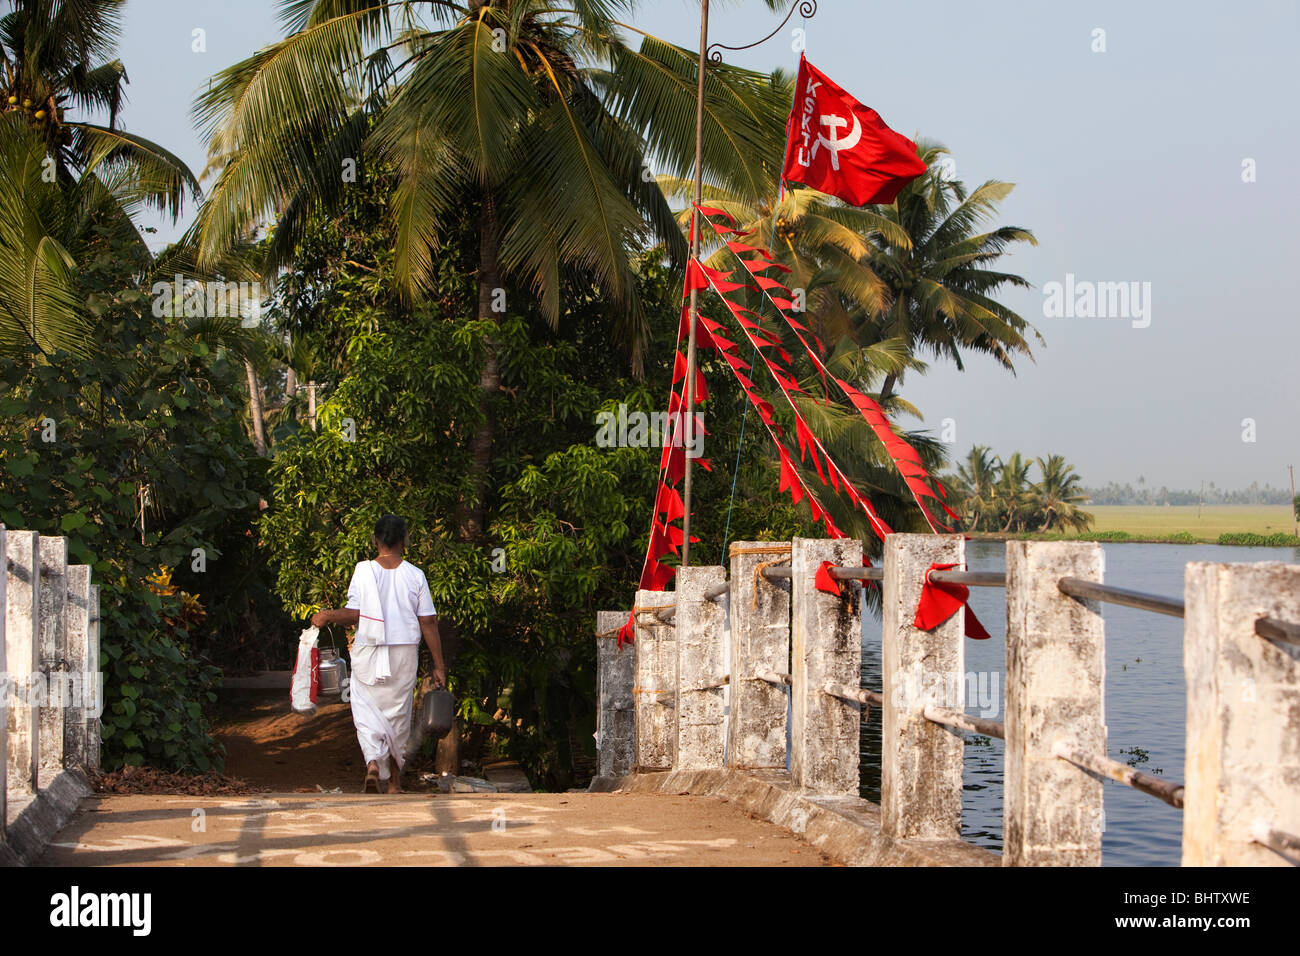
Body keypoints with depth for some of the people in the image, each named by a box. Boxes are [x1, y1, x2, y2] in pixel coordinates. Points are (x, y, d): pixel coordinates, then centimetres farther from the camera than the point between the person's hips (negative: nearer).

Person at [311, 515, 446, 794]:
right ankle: (395, 780, 19)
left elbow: (354, 614, -10)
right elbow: (428, 622, -2)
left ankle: (373, 763, -20)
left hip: (368, 654, -1)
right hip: (404, 654, 1)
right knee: (398, 713, 12)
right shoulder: (415, 575, -3)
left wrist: (327, 617, 7)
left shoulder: (362, 571, -7)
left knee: (366, 711, 6)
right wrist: (439, 665, 2)